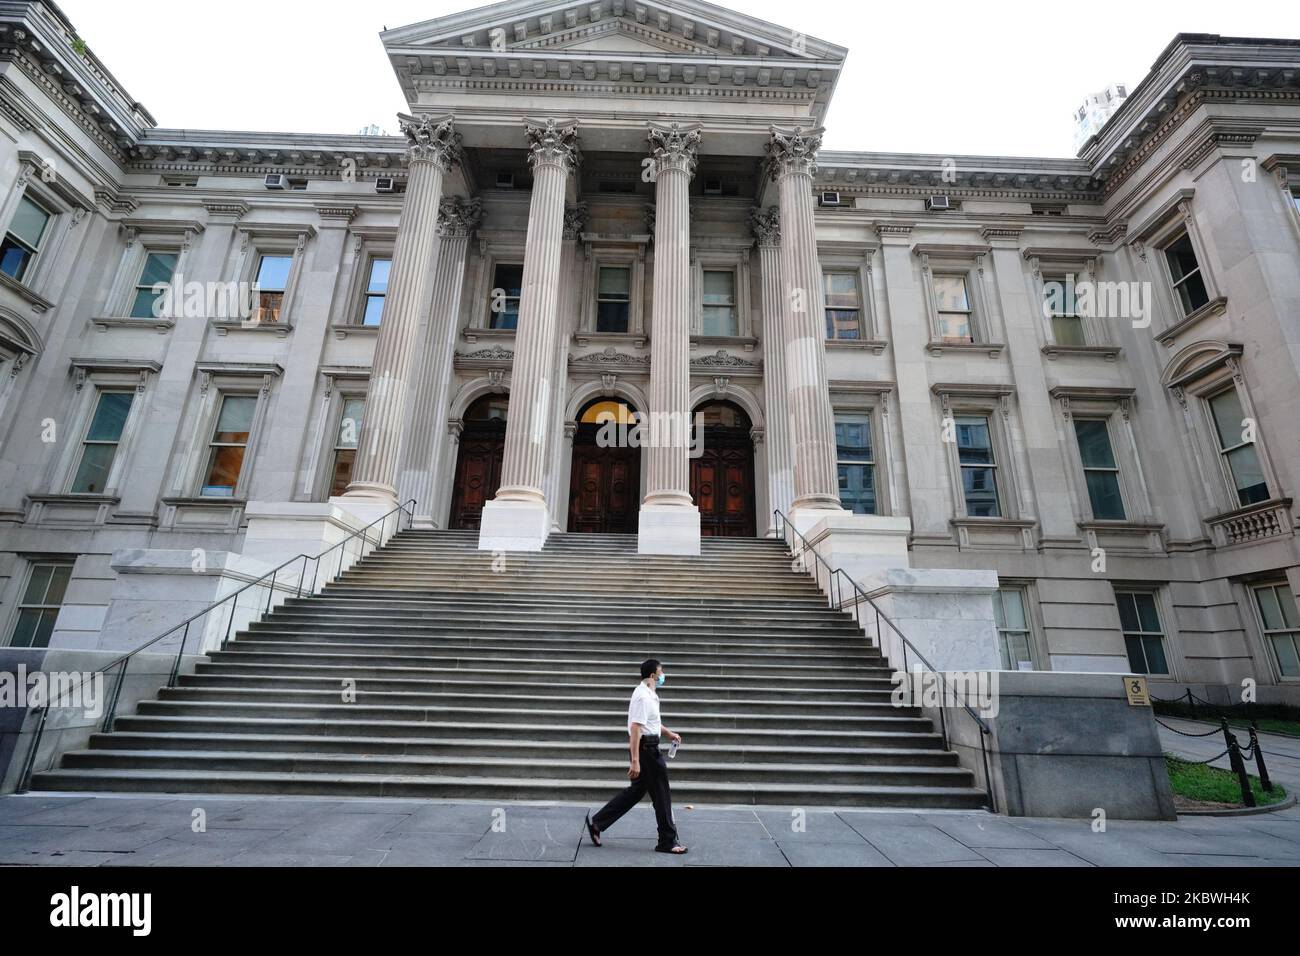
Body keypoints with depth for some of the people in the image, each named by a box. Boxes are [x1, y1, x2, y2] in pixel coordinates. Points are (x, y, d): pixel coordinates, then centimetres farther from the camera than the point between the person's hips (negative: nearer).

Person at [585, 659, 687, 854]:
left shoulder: (649, 694, 11)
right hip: (646, 748, -10)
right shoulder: (644, 697, -21)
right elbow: (635, 728, -26)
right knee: (661, 795, 3)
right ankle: (667, 841, 16)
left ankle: (597, 823, 20)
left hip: (649, 747, 10)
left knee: (636, 790, 16)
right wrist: (635, 761, -27)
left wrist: (668, 733, 21)